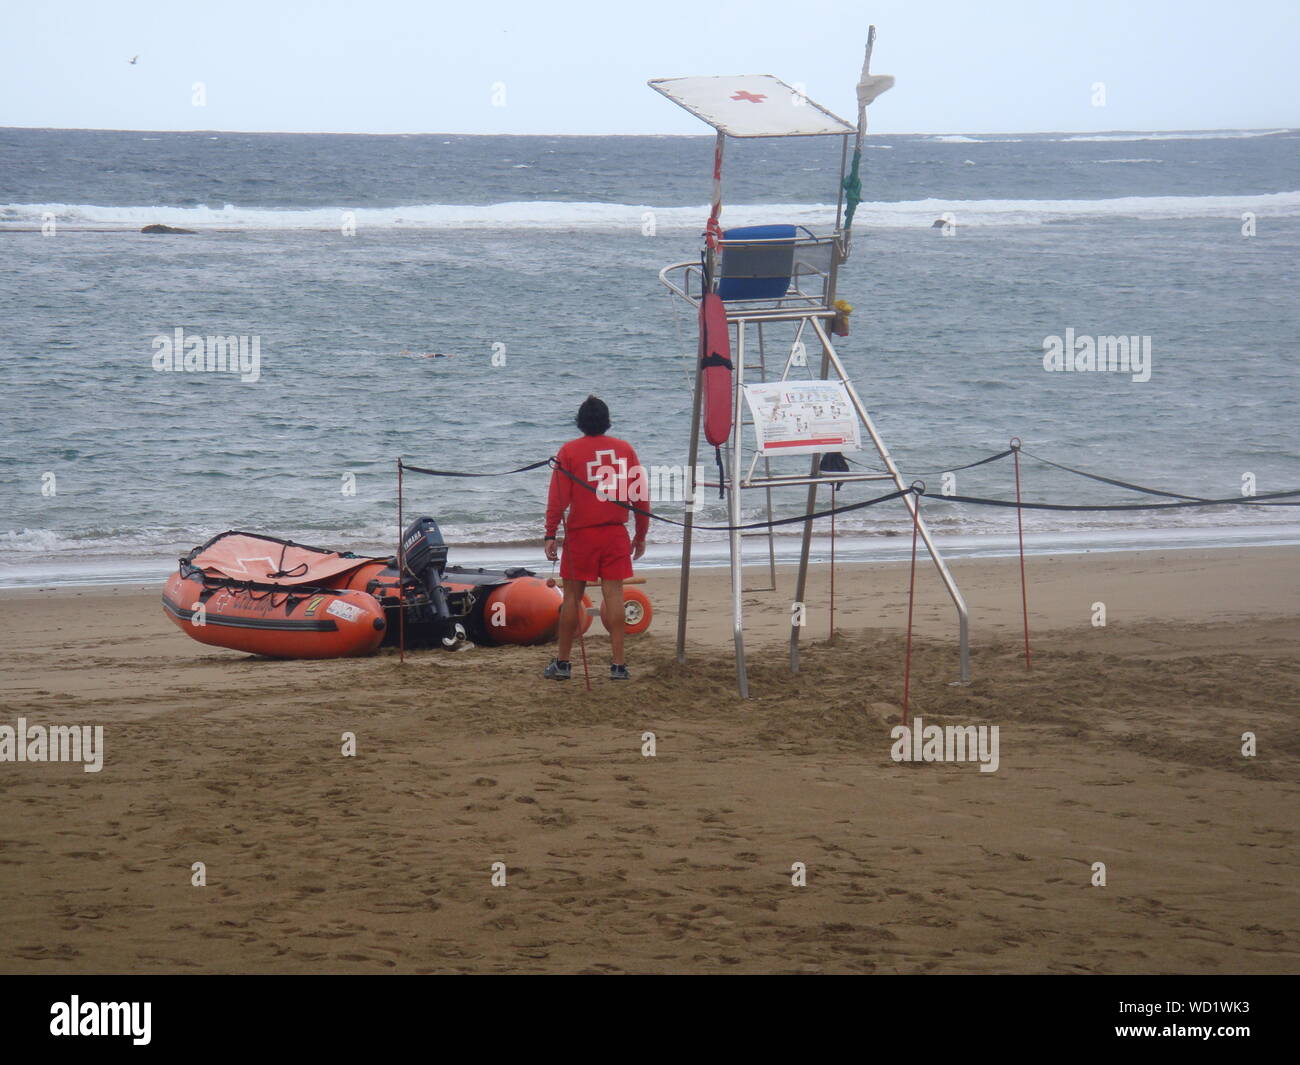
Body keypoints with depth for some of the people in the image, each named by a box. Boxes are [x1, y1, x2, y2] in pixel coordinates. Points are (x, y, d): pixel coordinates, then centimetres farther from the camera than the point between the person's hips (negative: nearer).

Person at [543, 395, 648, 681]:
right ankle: (618, 664, -2)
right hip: (615, 534, 2)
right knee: (613, 593, 1)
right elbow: (640, 495, 7)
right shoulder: (624, 449, 4)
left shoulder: (569, 451, -3)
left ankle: (562, 663, 11)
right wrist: (641, 535, 15)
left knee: (572, 595, 5)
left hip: (580, 535, -2)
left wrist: (551, 534, -3)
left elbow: (558, 497, -7)